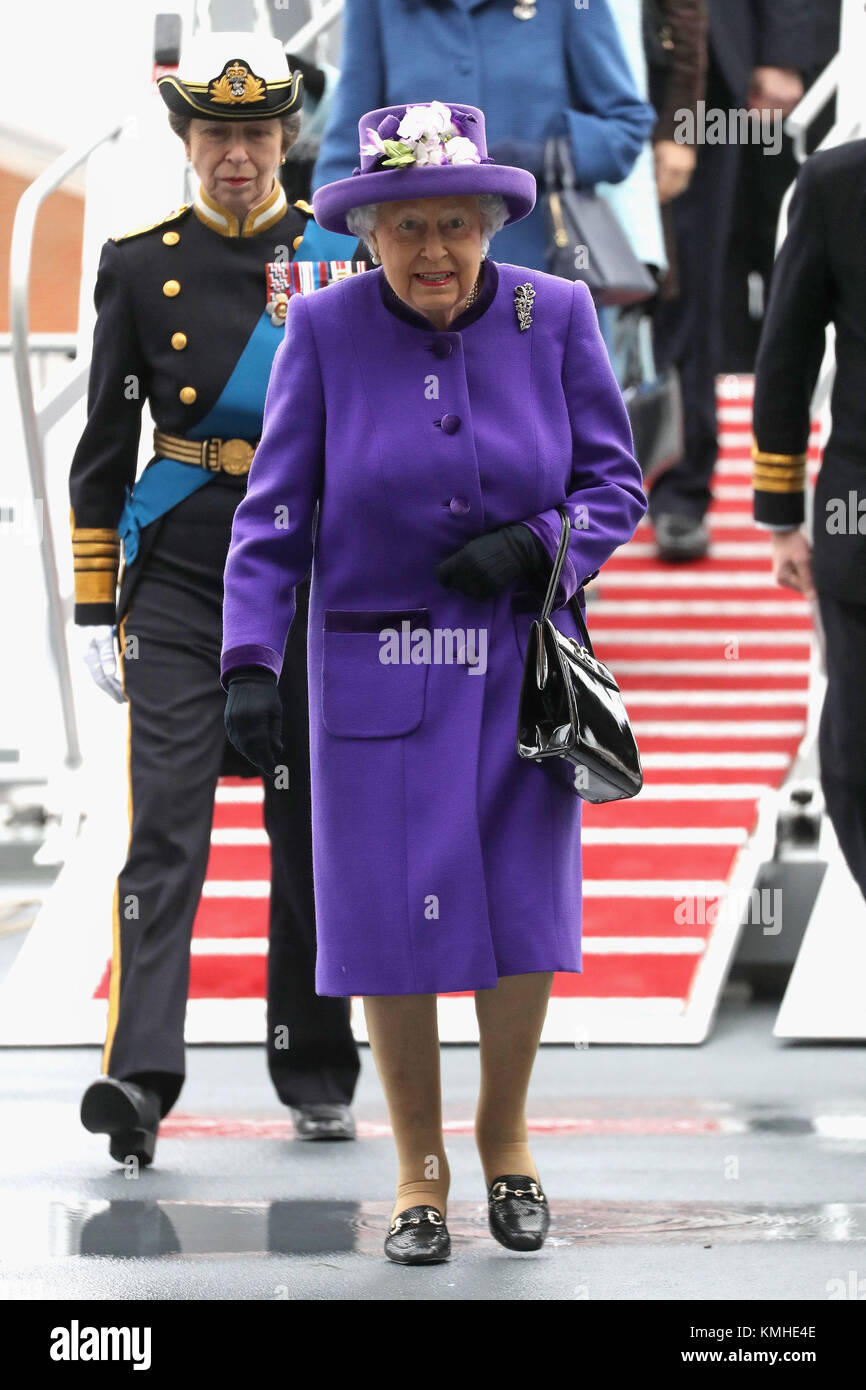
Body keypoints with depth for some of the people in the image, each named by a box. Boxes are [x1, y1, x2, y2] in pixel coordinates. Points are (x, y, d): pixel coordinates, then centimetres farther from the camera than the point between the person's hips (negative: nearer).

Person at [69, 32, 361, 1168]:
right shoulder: (142, 265, 3)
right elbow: (104, 446, 6)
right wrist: (94, 605, 3)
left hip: (317, 574, 1)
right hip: (181, 575, -1)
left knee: (311, 826, 8)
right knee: (166, 823, -12)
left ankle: (317, 1078, 21)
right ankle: (140, 1075, -20)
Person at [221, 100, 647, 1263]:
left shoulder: (554, 317, -3)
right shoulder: (326, 329, -7)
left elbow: (616, 486, 3)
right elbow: (274, 512, -5)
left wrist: (537, 548, -17)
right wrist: (250, 663, -15)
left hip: (520, 667, 1)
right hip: (377, 673, -1)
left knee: (524, 911, 1)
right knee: (396, 920, -1)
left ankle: (505, 1137, 26)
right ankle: (420, 1172, 17)